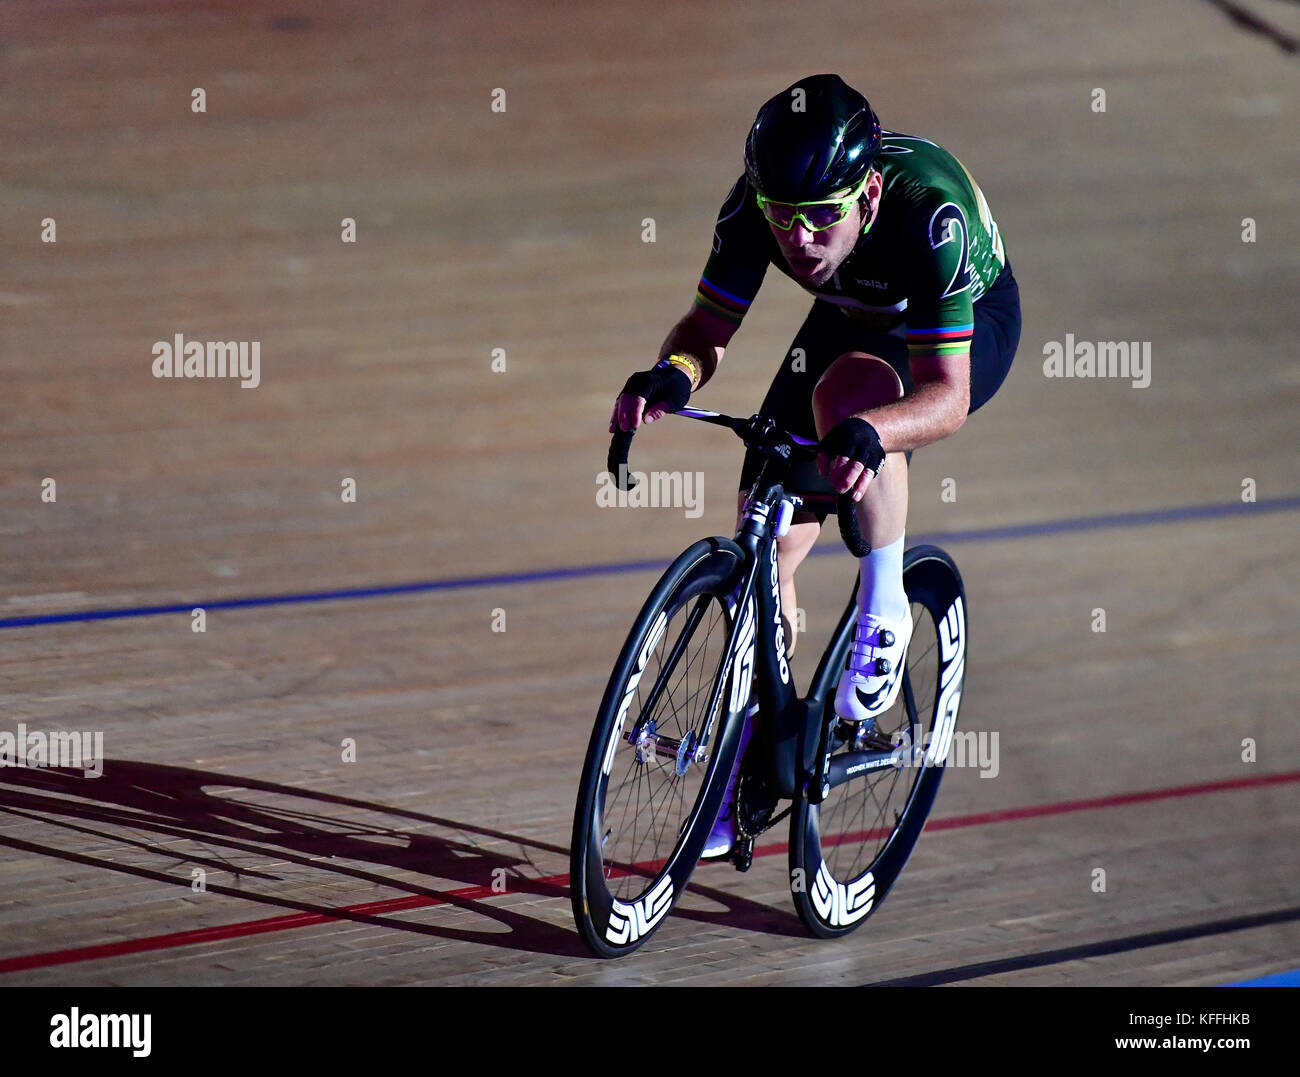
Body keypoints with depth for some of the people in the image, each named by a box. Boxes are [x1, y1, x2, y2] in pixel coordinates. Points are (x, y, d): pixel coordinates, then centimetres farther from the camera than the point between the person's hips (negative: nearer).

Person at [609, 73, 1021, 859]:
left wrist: (868, 434, -62)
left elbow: (947, 393, -42)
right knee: (765, 539, -5)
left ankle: (884, 608, -16)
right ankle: (751, 763, 11)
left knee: (846, 392, -38)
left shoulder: (928, 212, -40)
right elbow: (709, 328, -19)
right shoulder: (755, 206, -28)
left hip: (971, 327, -5)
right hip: (856, 321, 5)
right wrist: (670, 376, -42)